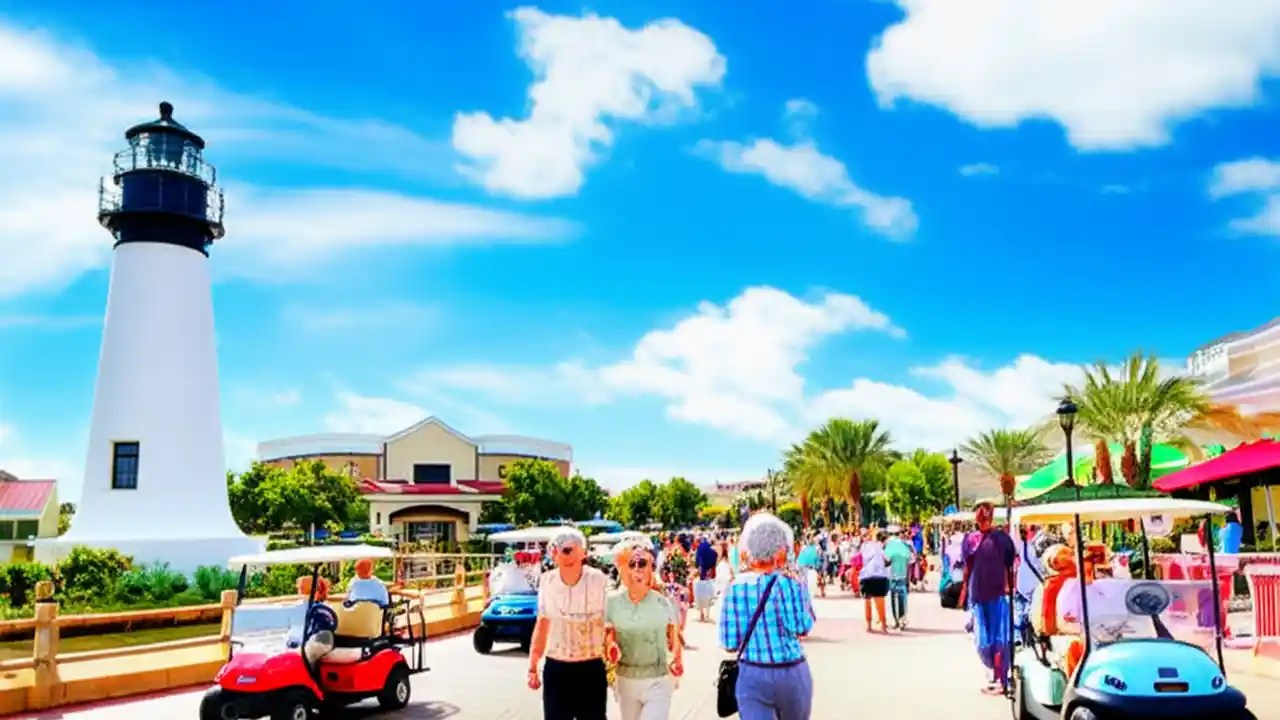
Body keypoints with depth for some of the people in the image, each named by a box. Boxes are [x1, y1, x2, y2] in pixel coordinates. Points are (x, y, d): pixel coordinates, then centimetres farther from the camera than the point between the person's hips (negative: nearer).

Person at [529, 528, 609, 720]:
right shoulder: (547, 581, -4)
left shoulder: (598, 580, -13)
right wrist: (532, 667, 9)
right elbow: (542, 624, 7)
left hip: (591, 670, -2)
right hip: (556, 669, 2)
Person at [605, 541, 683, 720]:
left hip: (658, 682, -2)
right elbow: (608, 635, 3)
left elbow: (673, 639, 3)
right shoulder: (612, 602, -5)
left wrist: (677, 660, -16)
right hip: (626, 681, 2)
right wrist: (611, 646, -19)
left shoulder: (662, 602, -6)